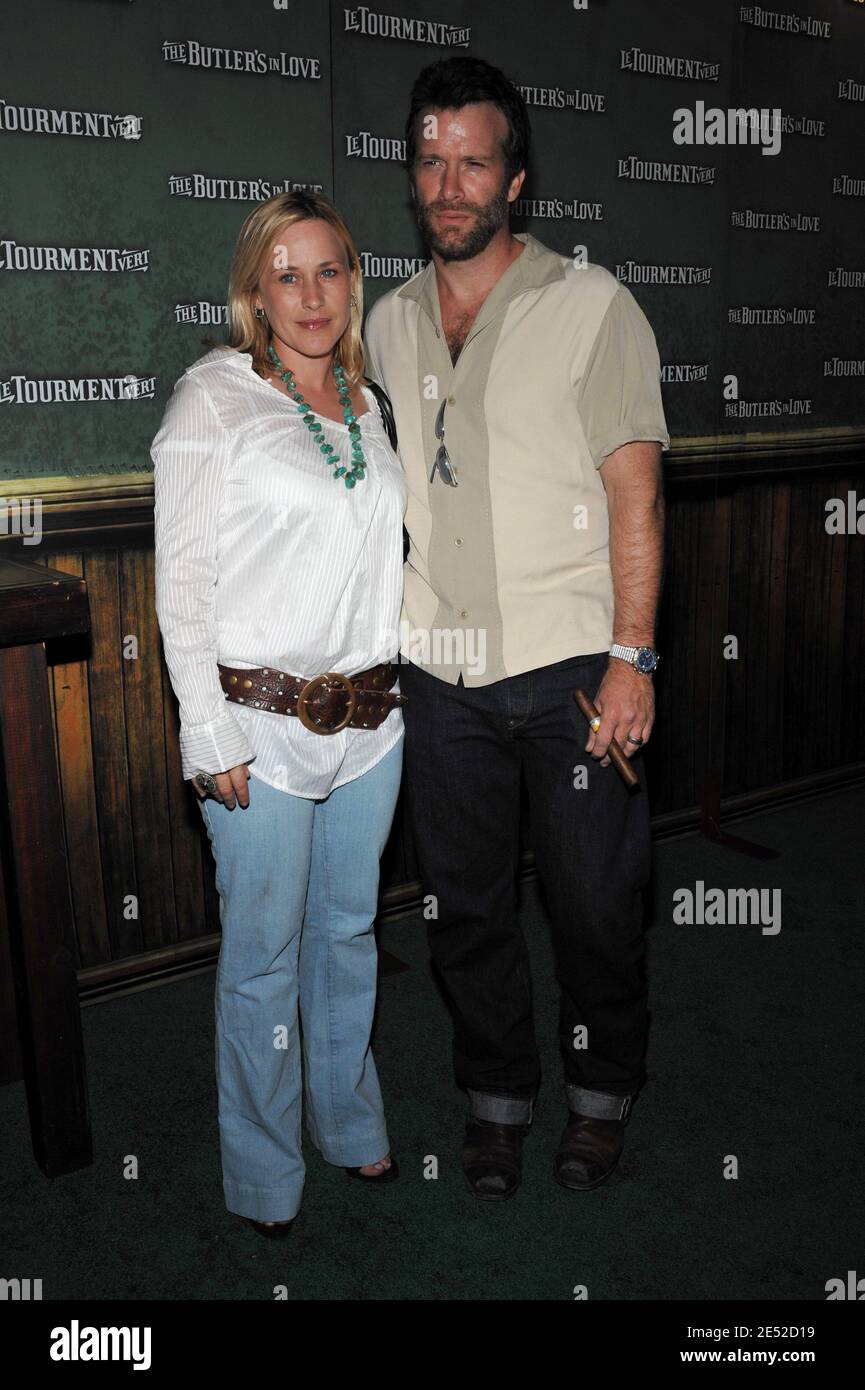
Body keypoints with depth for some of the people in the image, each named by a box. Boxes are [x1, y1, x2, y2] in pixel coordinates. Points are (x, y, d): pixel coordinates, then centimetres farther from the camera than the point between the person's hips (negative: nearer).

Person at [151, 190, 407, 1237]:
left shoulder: (368, 405, 12)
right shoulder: (214, 393, -4)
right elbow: (181, 580, -8)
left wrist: (405, 688, 15)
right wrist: (210, 730, -13)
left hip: (371, 717, 5)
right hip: (263, 718, -5)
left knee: (349, 928, 17)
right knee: (264, 953, 5)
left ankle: (351, 1124, 38)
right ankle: (264, 1175, 26)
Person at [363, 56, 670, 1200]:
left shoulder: (591, 305, -1)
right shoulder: (390, 323, 12)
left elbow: (636, 493, -6)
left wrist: (631, 656, -13)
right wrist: (382, 635, 12)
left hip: (571, 664, -3)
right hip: (440, 673, 4)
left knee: (595, 901, 7)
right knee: (466, 901, 12)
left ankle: (603, 1094, 31)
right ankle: (498, 1096, 32)